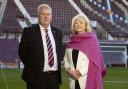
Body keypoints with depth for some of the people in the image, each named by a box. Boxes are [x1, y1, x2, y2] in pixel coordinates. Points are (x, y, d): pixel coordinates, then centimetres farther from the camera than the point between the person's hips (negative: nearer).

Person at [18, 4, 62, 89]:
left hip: (55, 76, 4)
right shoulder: (29, 31, -4)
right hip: (36, 76, -4)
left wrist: (58, 68, 10)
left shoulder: (58, 32, 10)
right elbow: (22, 52, -2)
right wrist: (33, 68, -4)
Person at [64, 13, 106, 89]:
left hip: (88, 77, -4)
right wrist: (68, 69, -4)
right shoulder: (72, 40, 11)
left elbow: (94, 59, -10)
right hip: (73, 78, 4)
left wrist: (80, 72, -12)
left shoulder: (92, 39, -3)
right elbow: (66, 57, 13)